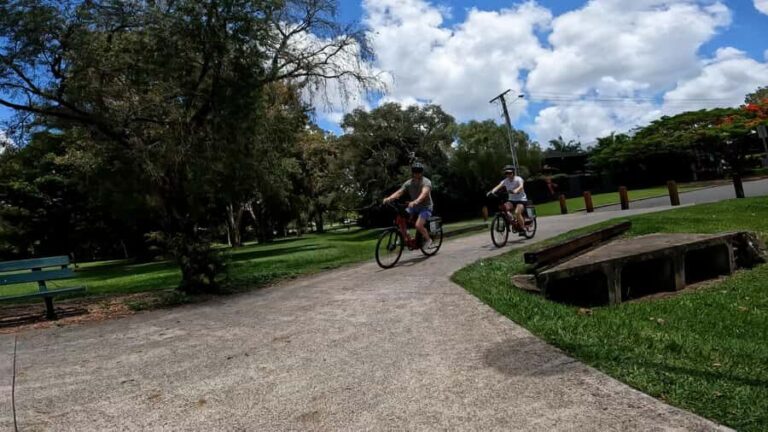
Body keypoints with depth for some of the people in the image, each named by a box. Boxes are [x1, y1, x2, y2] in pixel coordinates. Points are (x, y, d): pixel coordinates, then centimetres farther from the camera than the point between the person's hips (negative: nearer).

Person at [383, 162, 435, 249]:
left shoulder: (426, 182, -18)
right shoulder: (408, 183, -3)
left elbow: (424, 193, -38)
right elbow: (399, 192, -15)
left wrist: (415, 202, -58)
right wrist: (389, 198, -35)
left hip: (425, 207, -6)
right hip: (414, 207, 6)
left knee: (418, 225, -27)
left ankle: (428, 239, 2)